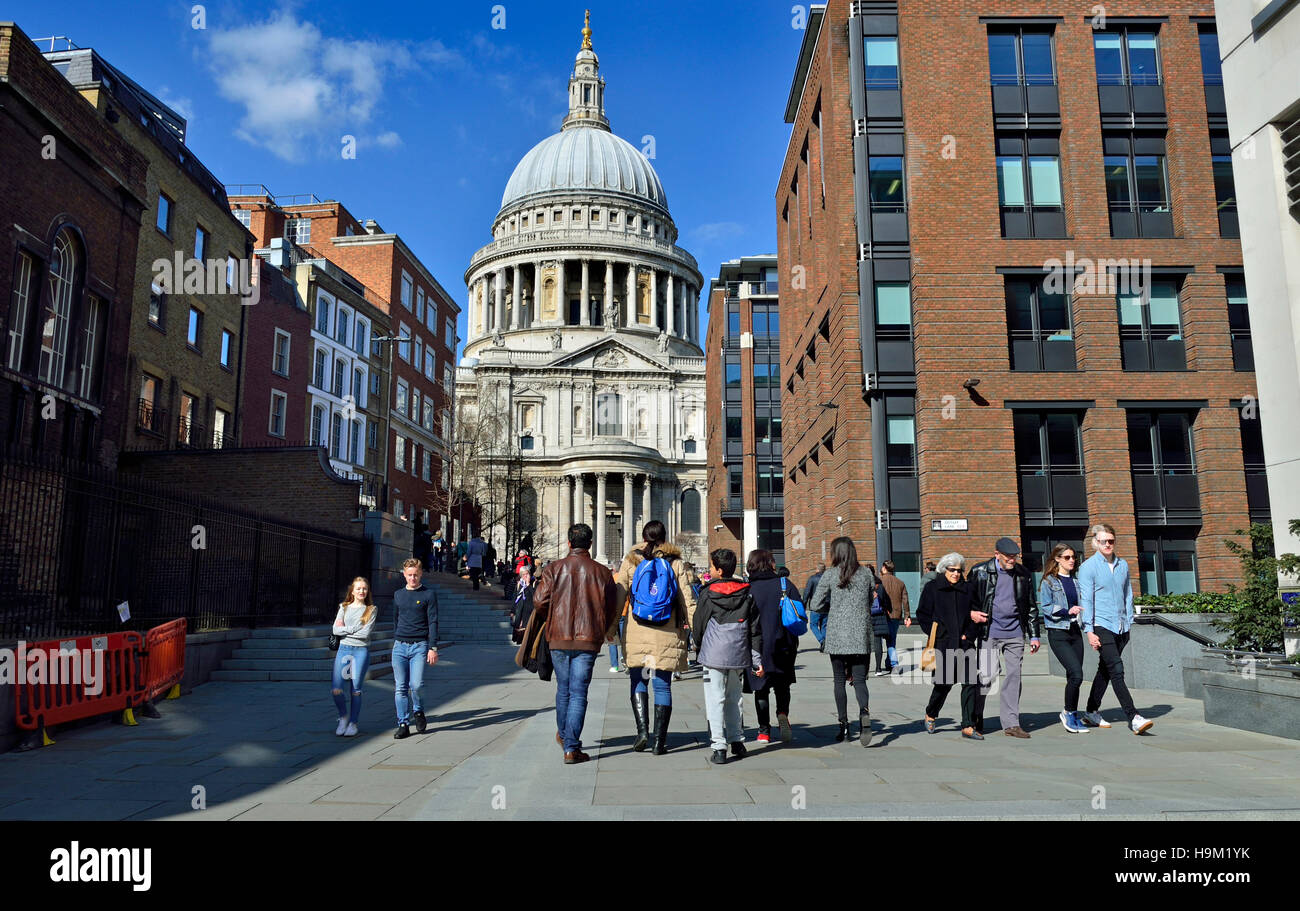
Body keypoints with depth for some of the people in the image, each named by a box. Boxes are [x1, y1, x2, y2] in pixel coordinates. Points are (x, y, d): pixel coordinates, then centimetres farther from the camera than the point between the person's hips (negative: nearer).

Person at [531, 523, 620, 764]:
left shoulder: (554, 568, -2)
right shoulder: (602, 572, 0)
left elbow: (539, 601, -6)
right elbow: (612, 610, 5)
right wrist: (604, 631, 24)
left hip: (558, 638, 1)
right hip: (588, 640, -1)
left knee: (563, 688, 18)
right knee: (578, 693, 1)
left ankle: (563, 735, 37)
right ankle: (571, 748, -3)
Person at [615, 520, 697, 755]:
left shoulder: (631, 560, 2)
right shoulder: (676, 562, 1)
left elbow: (619, 595, 2)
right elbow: (687, 598, 0)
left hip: (636, 632, 0)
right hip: (667, 634, 0)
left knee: (637, 680, 13)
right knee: (663, 685, 6)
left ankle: (642, 729, -2)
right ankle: (660, 741, 7)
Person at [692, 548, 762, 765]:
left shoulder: (708, 593, -7)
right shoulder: (746, 594, 4)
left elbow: (698, 624, 1)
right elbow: (755, 629, 6)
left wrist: (698, 646, 20)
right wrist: (757, 659, 10)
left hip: (714, 654, -4)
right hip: (738, 654, 4)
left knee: (715, 700, 0)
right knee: (734, 698, 19)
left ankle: (718, 748, -2)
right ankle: (737, 741, 25)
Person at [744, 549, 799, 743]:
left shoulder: (747, 589, -7)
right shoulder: (785, 585, -1)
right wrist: (793, 642, 12)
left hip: (756, 647, -1)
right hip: (782, 647, 2)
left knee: (761, 689, 10)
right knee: (782, 686, 17)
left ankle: (764, 730, 11)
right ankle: (782, 714, -7)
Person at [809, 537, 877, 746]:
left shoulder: (830, 575, -4)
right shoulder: (866, 573, 5)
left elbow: (815, 605, -4)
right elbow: (873, 602, 12)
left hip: (837, 635, -2)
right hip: (860, 636, 2)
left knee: (839, 681, 9)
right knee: (859, 680, 5)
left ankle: (843, 725, 7)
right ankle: (864, 712, -23)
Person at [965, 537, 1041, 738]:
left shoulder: (1023, 574, 8)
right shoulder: (980, 571, -2)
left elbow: (1031, 607, 14)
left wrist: (1034, 636, 12)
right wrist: (971, 613, -12)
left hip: (1015, 633, 3)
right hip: (990, 632, -3)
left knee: (1014, 676, 2)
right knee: (988, 674, -7)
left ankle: (1011, 723, 11)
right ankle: (975, 716, 14)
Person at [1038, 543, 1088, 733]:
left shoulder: (1076, 580, 14)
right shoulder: (1048, 581, -3)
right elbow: (1045, 607, -11)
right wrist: (1067, 611, -20)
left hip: (1075, 632, 6)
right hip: (1058, 634, -6)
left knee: (1074, 677, 7)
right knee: (1076, 674, -16)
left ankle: (1073, 717, 21)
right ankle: (1068, 713, 2)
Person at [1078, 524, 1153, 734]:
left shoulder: (1123, 565, 12)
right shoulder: (1088, 567, -6)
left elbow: (1128, 595, 21)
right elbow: (1085, 600, -9)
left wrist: (1129, 621, 15)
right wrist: (1089, 631, -14)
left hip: (1121, 627, 6)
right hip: (1101, 626, -6)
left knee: (1105, 670, 12)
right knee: (1116, 670, -13)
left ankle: (1091, 712, 23)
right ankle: (1133, 718, -16)